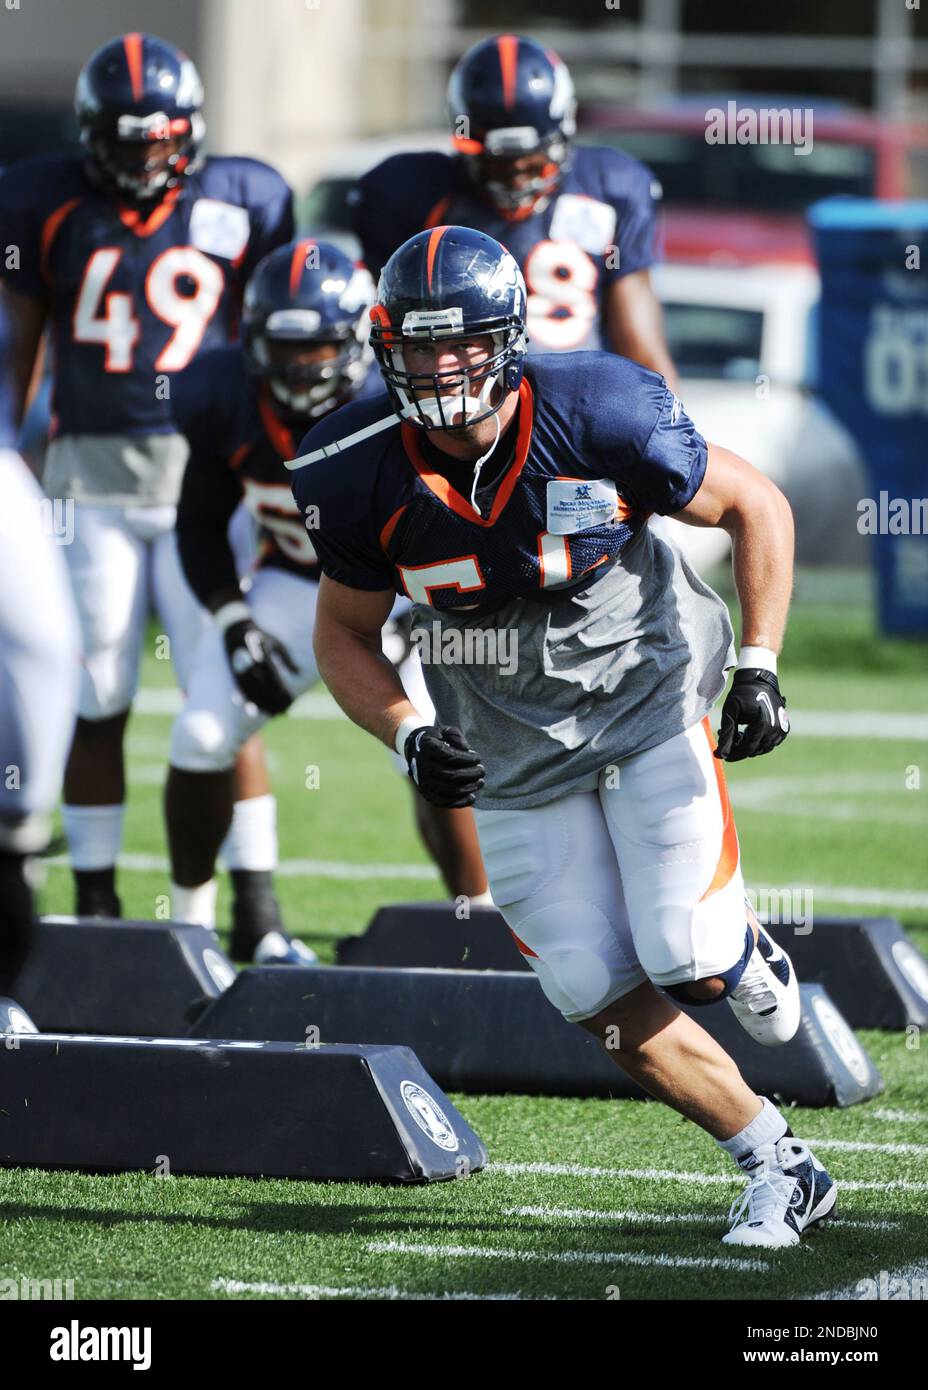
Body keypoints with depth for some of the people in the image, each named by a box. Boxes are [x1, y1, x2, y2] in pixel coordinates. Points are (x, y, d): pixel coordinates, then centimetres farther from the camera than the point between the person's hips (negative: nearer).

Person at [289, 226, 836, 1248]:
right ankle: (777, 1166, 15)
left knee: (686, 964, -15)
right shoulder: (362, 476, -14)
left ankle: (745, 951, 24)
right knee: (608, 1007, -4)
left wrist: (759, 667, -14)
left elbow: (755, 508, -7)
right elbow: (345, 636, 2)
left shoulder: (599, 417, -22)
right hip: (514, 757, 3)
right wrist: (409, 737, -16)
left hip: (646, 698, -2)